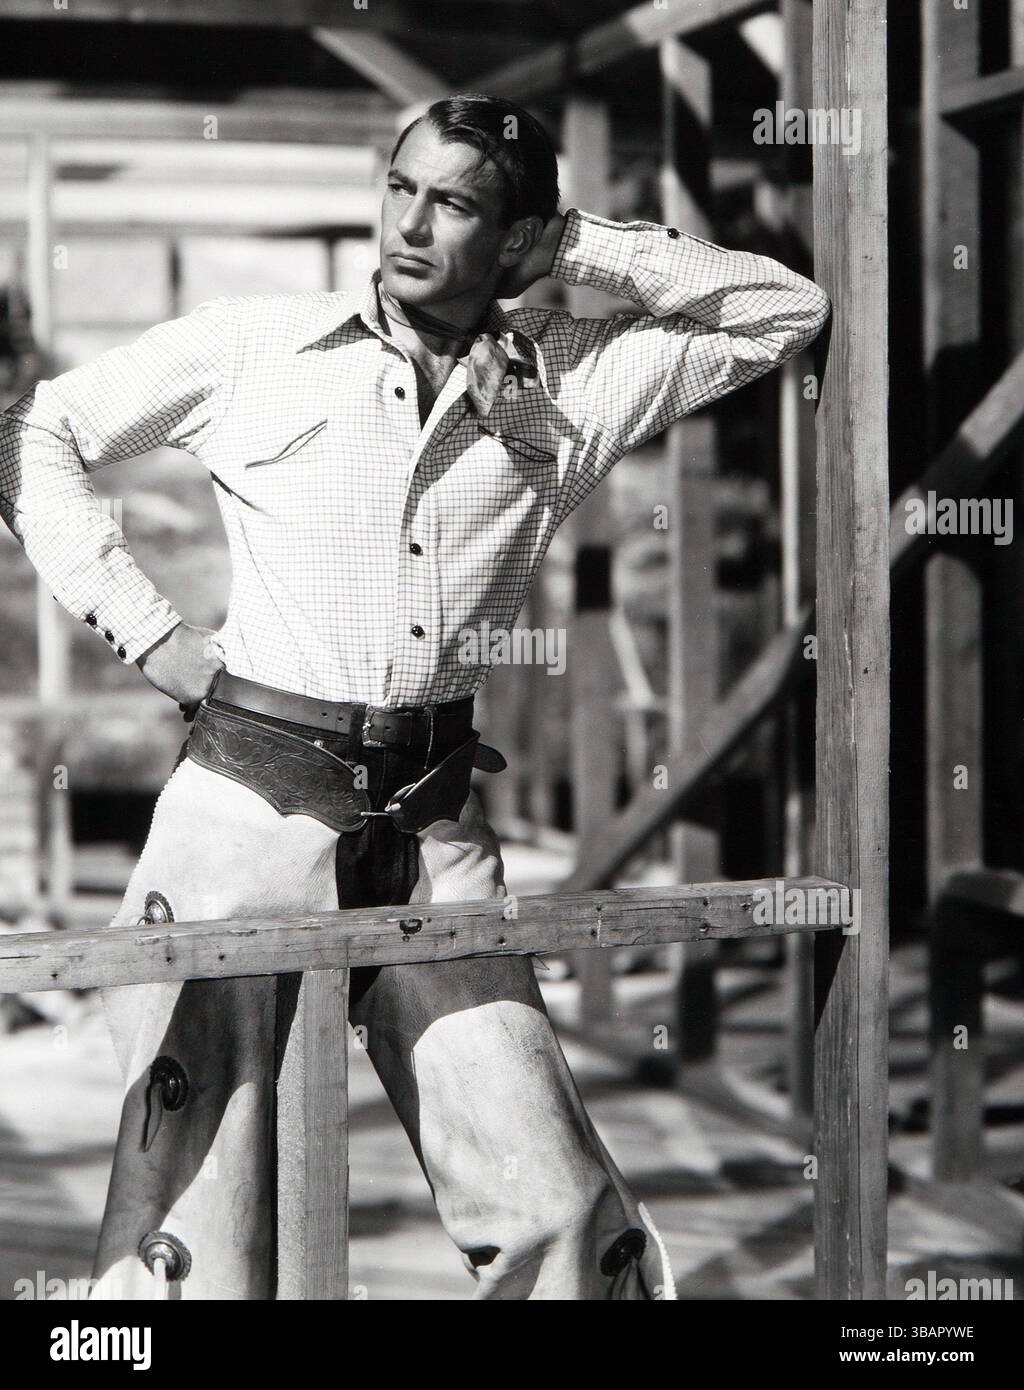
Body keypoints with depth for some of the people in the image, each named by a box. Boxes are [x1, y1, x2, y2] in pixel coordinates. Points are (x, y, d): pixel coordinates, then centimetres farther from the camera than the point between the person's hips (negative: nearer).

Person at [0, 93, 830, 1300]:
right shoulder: (254, 347, 4)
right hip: (247, 805, -2)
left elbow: (785, 311, 14)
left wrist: (582, 251, 7)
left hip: (434, 837, 2)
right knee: (185, 1255, -4)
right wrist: (142, 628, 0)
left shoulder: (573, 383, 9)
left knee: (564, 1227, -3)